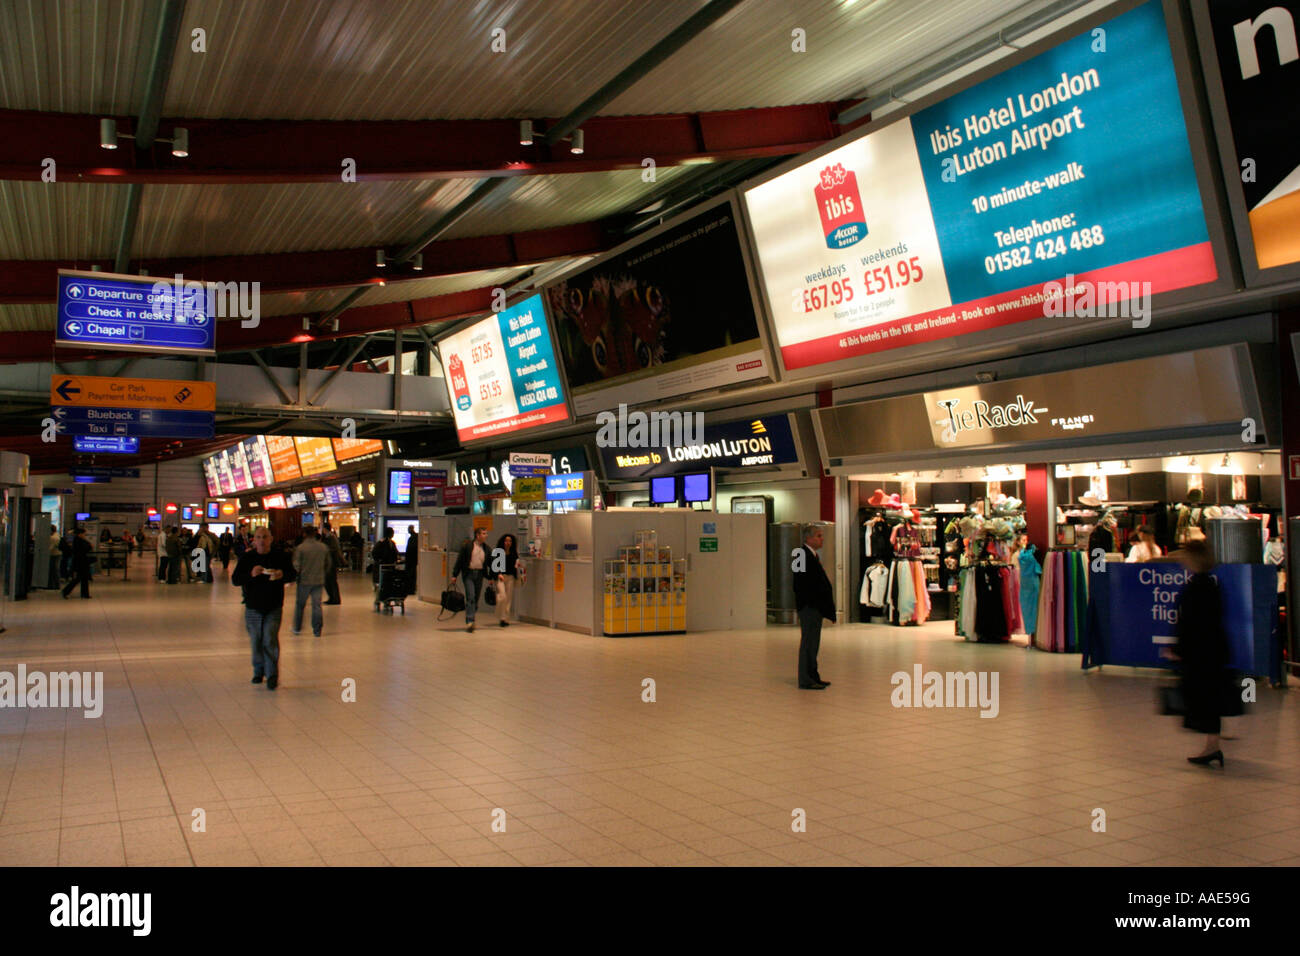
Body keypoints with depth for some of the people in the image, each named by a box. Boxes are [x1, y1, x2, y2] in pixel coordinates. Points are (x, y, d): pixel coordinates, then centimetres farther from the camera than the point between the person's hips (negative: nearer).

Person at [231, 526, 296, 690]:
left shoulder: (280, 557, 0)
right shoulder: (246, 558, 0)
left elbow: (292, 575, 8)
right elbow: (235, 580, -3)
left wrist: (282, 575, -16)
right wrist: (251, 574, -23)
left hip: (274, 608, -2)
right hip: (253, 608, 2)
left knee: (270, 640, -11)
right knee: (256, 641, 9)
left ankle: (272, 675, -5)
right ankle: (258, 671, 28)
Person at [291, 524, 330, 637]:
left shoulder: (300, 548, -11)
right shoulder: (323, 547, 2)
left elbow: (296, 565, -10)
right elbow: (328, 564, 10)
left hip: (304, 581, -3)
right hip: (319, 581, 3)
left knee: (300, 604, 13)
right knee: (317, 605, 6)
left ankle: (297, 628, 21)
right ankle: (317, 630, 6)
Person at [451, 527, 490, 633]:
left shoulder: (486, 548, 10)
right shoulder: (467, 545, -4)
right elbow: (459, 560, -3)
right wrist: (454, 575, -5)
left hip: (479, 575, 5)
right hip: (469, 573, -5)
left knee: (476, 599, 8)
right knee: (470, 597, -15)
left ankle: (470, 620, 23)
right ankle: (469, 622, -18)